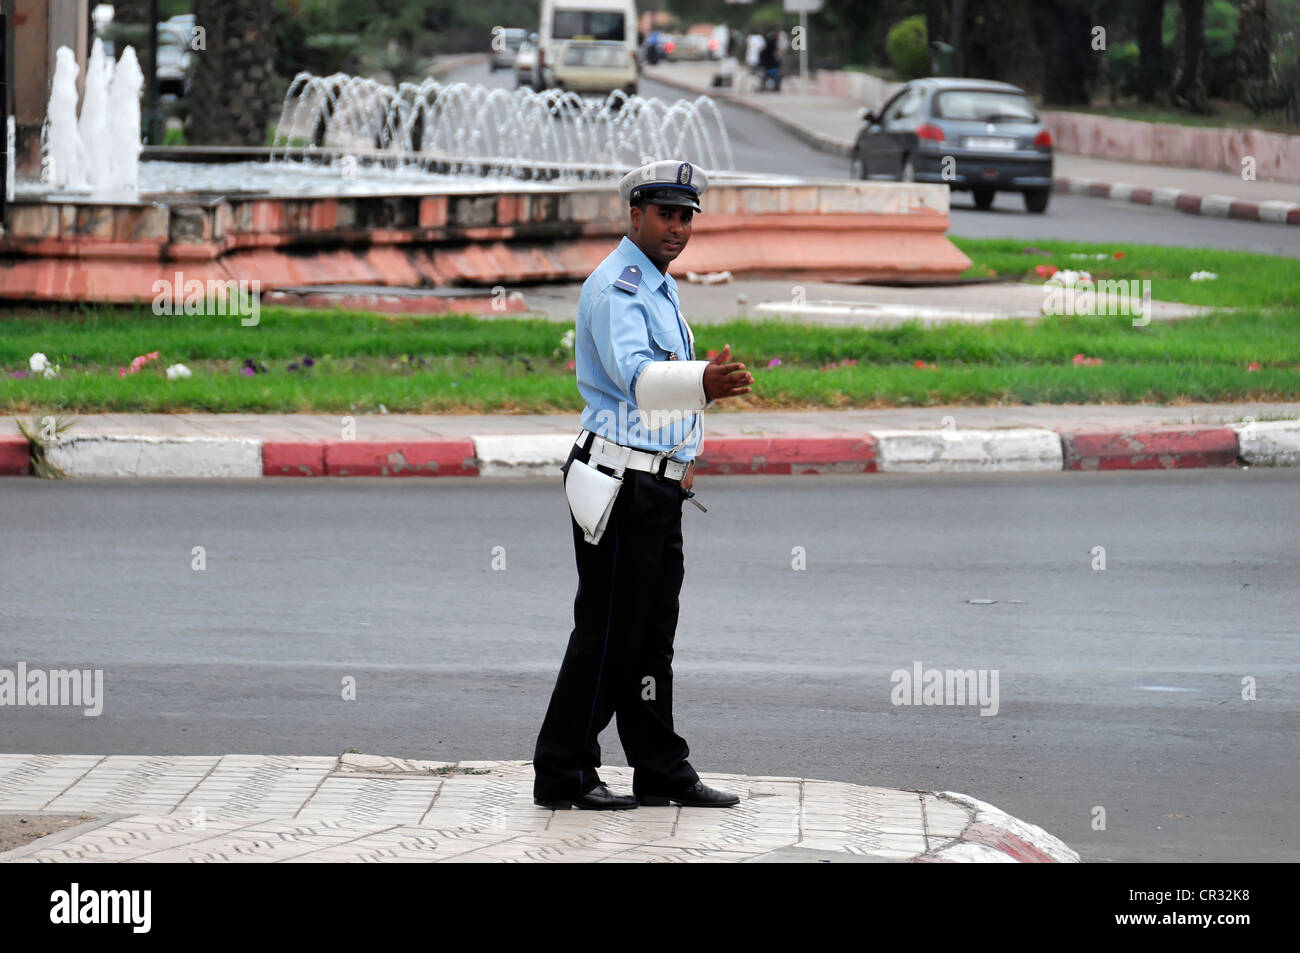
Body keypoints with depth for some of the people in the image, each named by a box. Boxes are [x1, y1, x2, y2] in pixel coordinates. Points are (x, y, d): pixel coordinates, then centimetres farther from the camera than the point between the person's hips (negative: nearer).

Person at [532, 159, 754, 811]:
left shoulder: (659, 287, 19)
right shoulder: (615, 287, -14)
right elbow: (635, 374, -31)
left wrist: (682, 457, 20)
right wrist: (703, 382, -49)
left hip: (657, 486, 10)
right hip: (621, 481, -10)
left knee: (652, 634, 13)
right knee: (607, 631, -8)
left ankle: (661, 770, 19)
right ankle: (562, 775, -2)